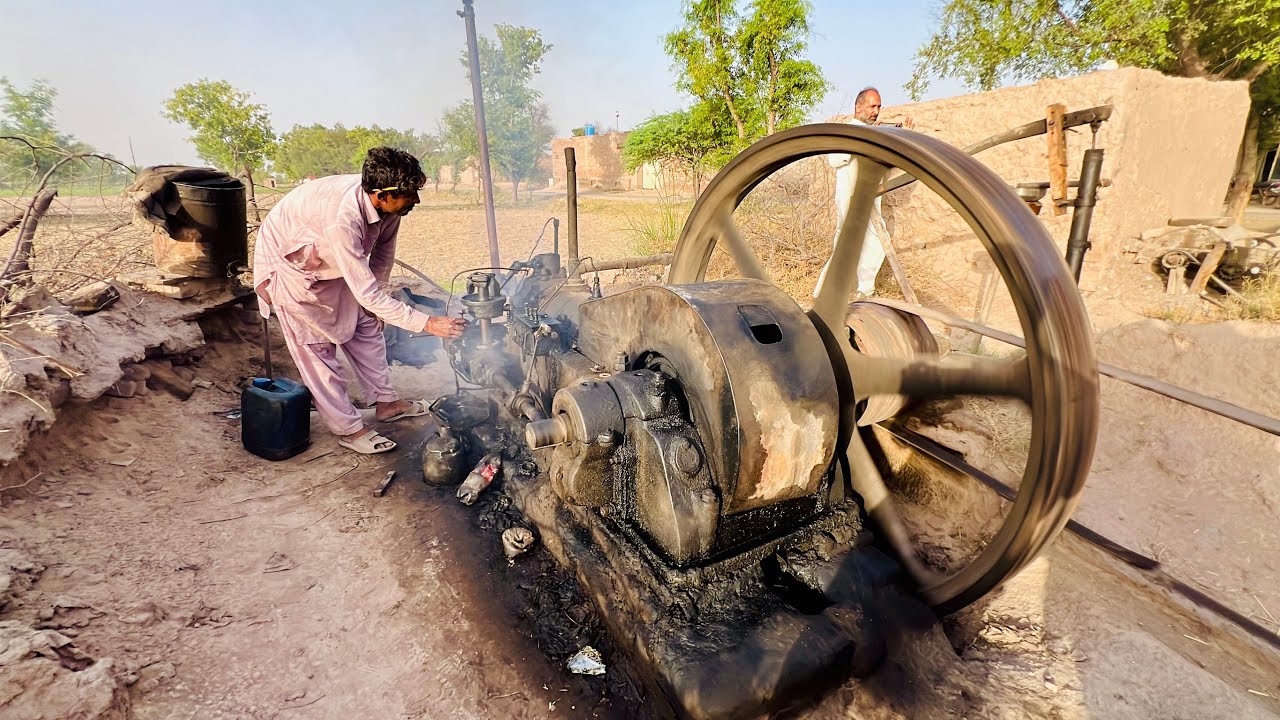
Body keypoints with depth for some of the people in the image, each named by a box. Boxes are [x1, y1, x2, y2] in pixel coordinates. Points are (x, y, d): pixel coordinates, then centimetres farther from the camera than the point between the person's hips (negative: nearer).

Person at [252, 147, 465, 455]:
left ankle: (386, 402, 22)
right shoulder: (343, 218, -43)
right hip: (288, 262, -7)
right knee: (317, 346, -2)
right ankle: (348, 429, 8)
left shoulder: (387, 204, -21)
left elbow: (383, 253, -1)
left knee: (367, 324, 9)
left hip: (331, 261, 7)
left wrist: (375, 303, 6)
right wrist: (427, 323, -41)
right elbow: (366, 293, -41)